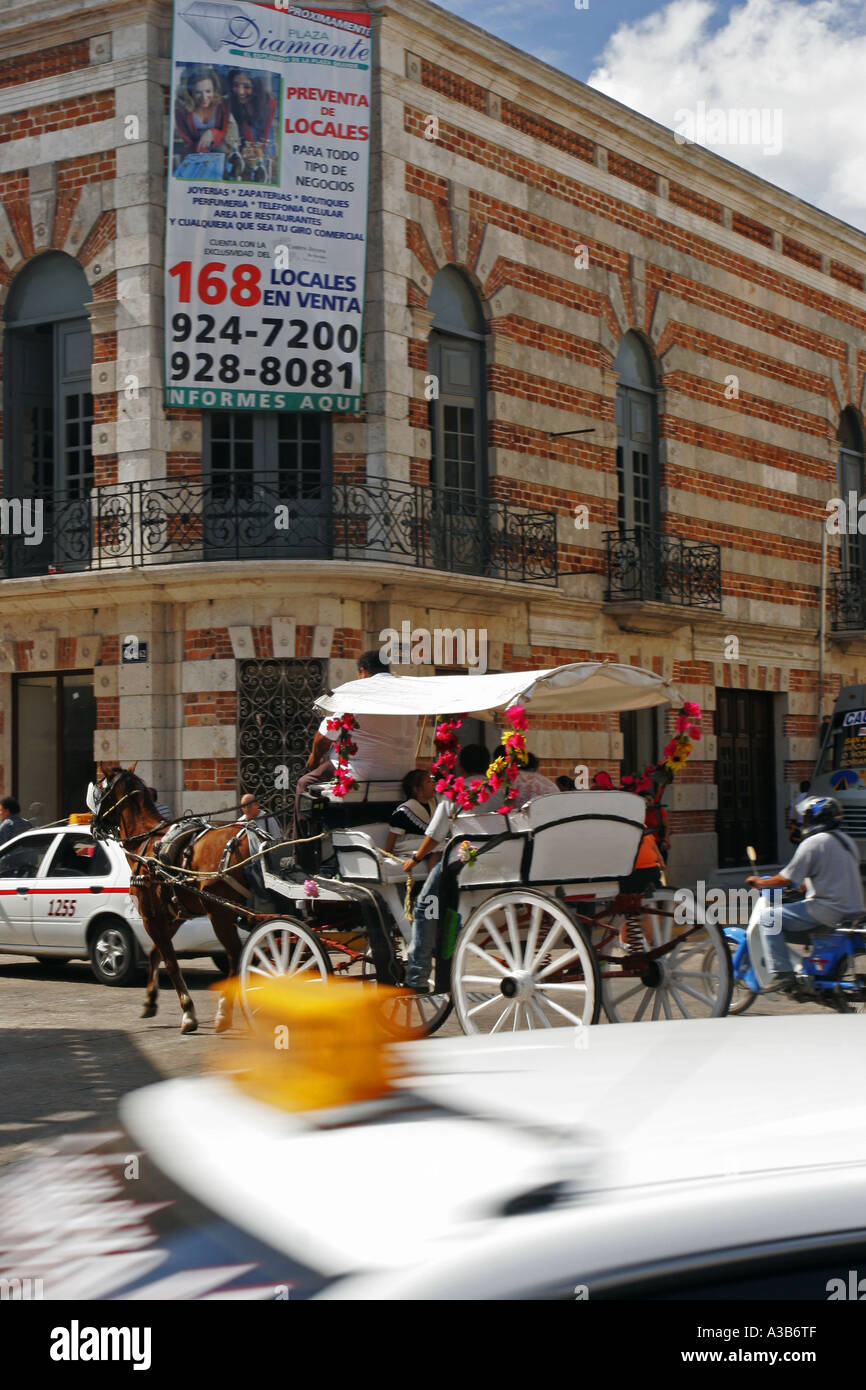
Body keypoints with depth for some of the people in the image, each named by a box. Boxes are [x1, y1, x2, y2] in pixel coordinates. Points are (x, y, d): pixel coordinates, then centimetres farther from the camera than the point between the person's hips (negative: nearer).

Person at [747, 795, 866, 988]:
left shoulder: (813, 843, -12)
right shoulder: (846, 841, 14)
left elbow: (786, 879, -12)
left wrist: (760, 882, 4)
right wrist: (804, 885, 34)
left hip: (828, 911, -9)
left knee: (769, 917, -4)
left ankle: (782, 973, -12)